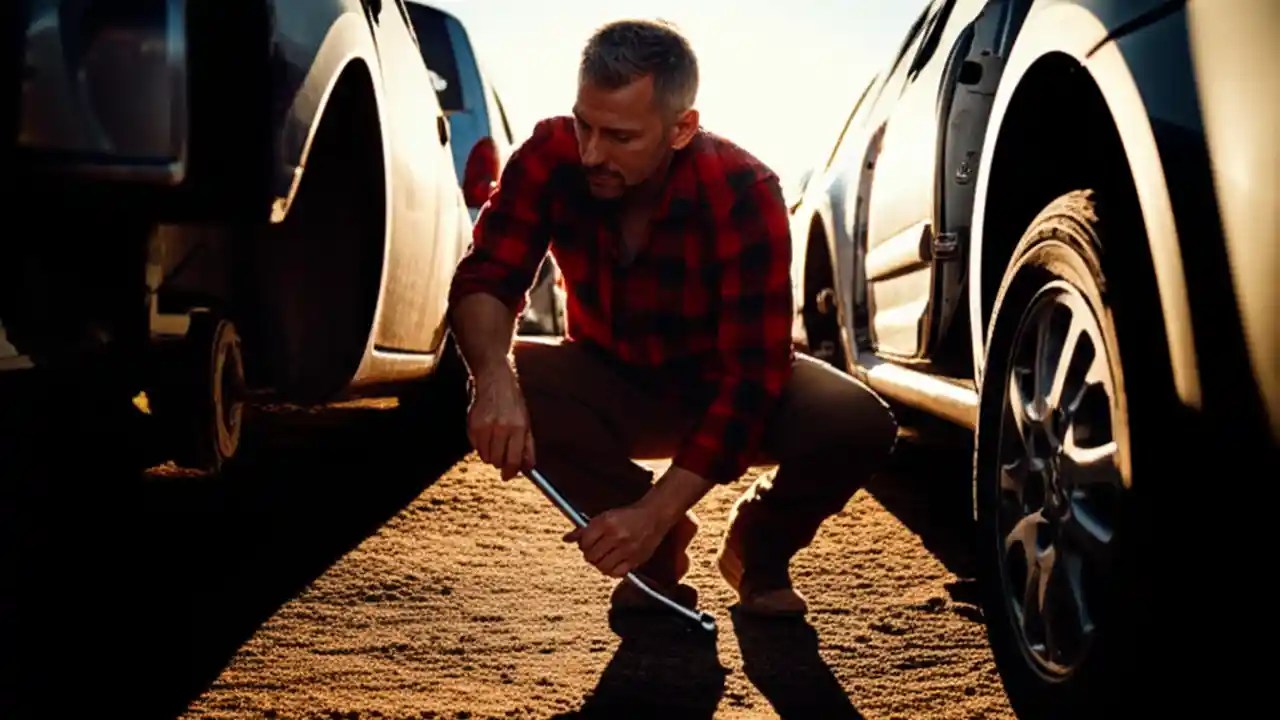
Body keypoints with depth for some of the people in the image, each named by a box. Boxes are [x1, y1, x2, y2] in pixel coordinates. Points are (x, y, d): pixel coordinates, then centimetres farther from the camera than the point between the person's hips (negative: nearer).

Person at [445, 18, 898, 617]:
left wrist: (654, 512, -40)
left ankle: (757, 546, 4)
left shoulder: (743, 192, -30)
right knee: (513, 388, -31)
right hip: (610, 383, 2)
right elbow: (485, 279, -24)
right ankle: (663, 545, -5)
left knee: (859, 426, -30)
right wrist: (493, 375, -48)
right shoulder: (551, 157, -22)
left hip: (721, 386, -2)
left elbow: (750, 380, -33)